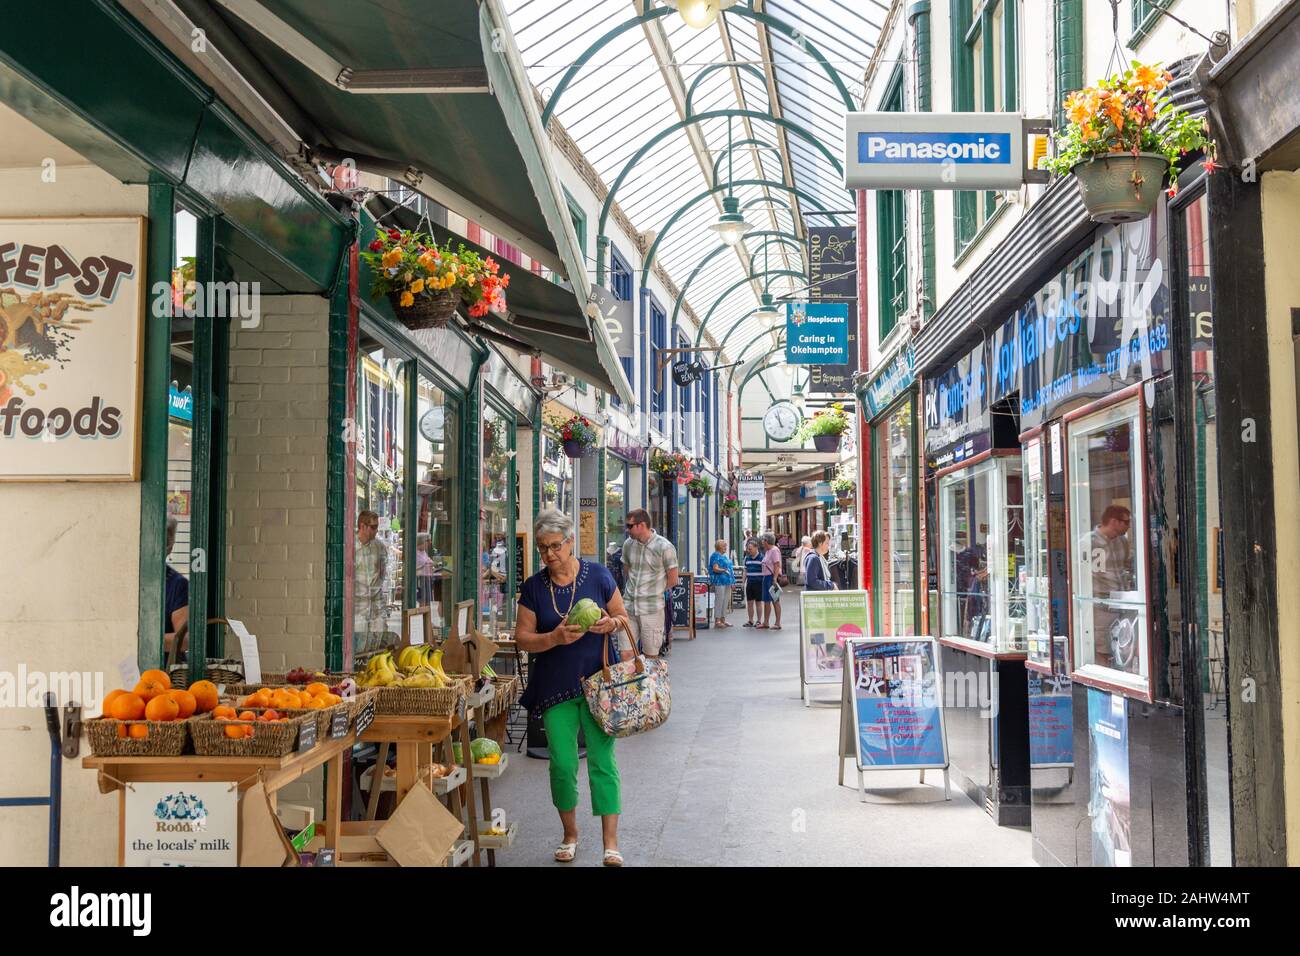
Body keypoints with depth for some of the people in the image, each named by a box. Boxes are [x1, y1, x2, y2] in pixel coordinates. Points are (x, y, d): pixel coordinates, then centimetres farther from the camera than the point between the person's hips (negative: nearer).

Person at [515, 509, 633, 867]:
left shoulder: (598, 575, -2)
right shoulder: (533, 588, 2)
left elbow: (623, 617, 7)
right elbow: (523, 637, 0)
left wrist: (611, 623, -16)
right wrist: (555, 638, -18)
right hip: (555, 687, 2)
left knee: (602, 760, -3)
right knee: (562, 763, 4)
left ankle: (611, 842, 3)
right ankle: (570, 833, 25)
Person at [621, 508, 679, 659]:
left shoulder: (664, 547, -10)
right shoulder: (628, 544, 5)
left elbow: (673, 580, -5)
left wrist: (653, 593, 5)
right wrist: (631, 590, 11)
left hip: (651, 609, -4)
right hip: (629, 607, 4)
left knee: (651, 655, 5)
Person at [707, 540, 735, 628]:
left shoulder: (725, 556, 20)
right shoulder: (715, 555, -7)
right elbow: (715, 569, -15)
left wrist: (732, 581, 22)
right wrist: (724, 570, -26)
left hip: (727, 582, 9)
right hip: (719, 581, -9)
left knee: (726, 601, 9)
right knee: (719, 600, -9)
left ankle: (723, 619, 15)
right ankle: (717, 620, -6)